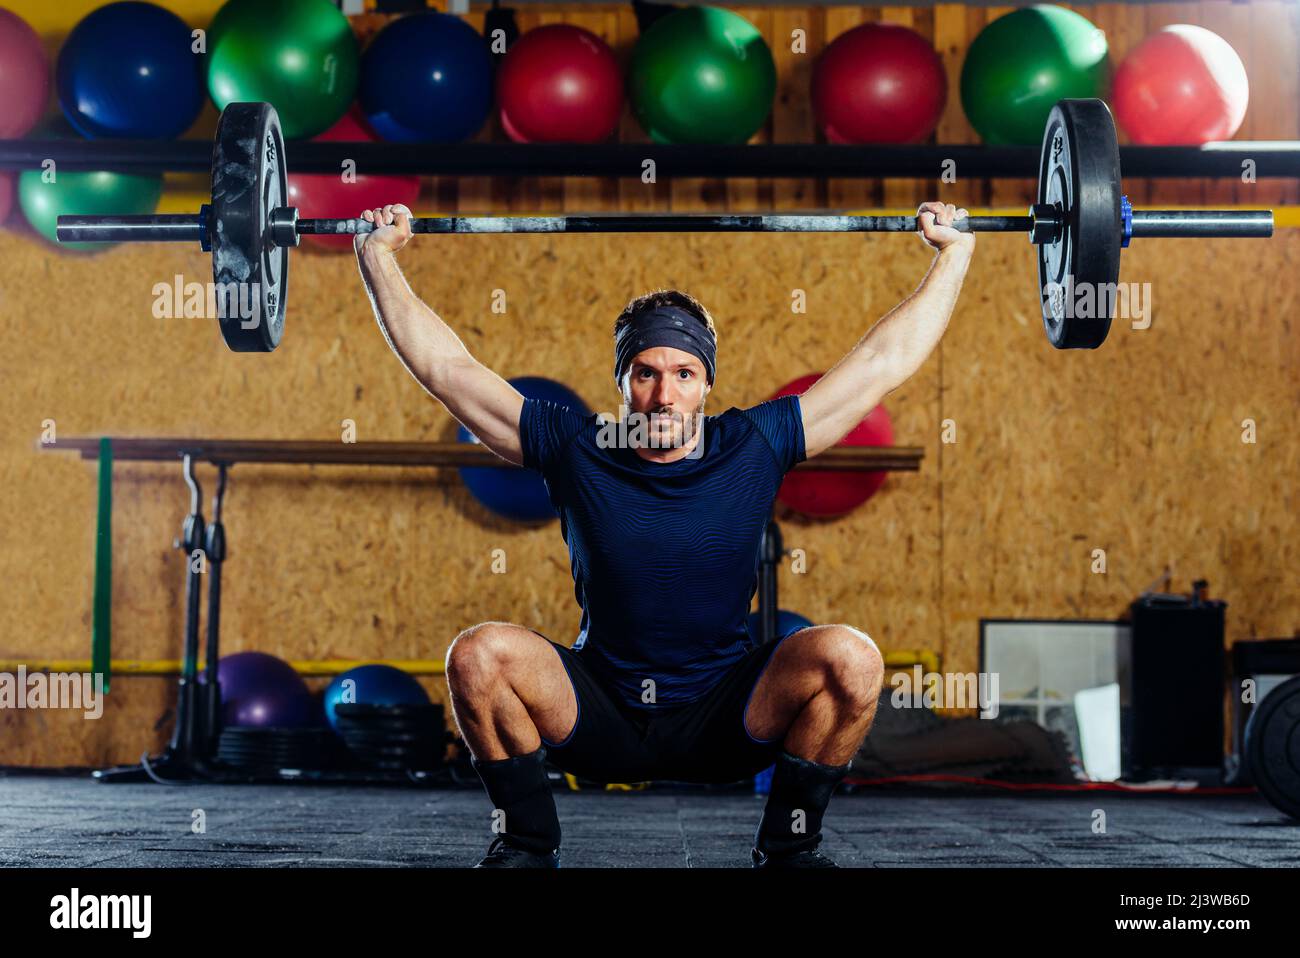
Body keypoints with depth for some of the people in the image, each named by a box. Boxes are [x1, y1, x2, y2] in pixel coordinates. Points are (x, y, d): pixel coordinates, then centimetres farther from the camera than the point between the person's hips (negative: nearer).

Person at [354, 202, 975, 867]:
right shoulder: (573, 450, -4)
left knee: (850, 659, -26)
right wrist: (378, 258, 1)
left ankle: (787, 847, -5)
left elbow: (884, 361, 3)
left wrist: (953, 253, 5)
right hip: (598, 722, 0)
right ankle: (526, 842, -3)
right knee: (480, 655, -26)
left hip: (724, 725, 0)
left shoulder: (753, 448, -4)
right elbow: (445, 366, 1)